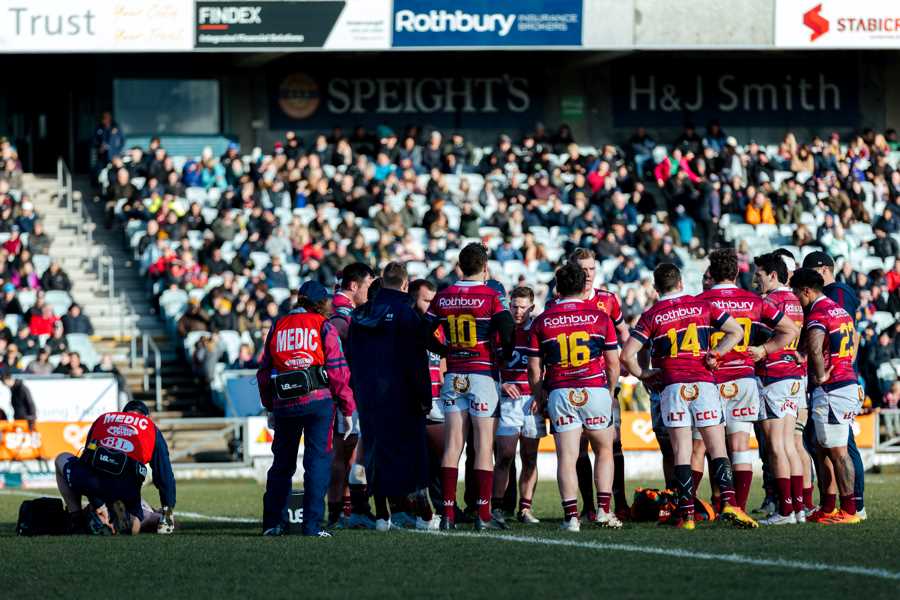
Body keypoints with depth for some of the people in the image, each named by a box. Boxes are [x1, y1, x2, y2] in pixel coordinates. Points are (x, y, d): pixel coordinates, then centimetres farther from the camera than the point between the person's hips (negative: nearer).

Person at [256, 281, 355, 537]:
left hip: (284, 403, 4)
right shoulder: (323, 326, 2)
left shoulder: (278, 327, 14)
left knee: (282, 462, 14)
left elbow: (264, 371, 15)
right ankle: (311, 524, -6)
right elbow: (338, 370, -4)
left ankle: (272, 523, 14)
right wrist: (347, 410, 0)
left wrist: (270, 408, 23)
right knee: (318, 460, 0)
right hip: (318, 400, -4)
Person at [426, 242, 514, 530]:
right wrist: (504, 356, 4)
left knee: (452, 445, 4)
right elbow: (507, 330, -15)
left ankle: (448, 514, 1)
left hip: (453, 377, 3)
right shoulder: (492, 296, -7)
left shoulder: (443, 297, 5)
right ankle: (483, 514, -4)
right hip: (484, 375, -3)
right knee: (484, 446, -1)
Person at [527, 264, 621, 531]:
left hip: (560, 394, 0)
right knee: (604, 451, 15)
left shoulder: (541, 322, 5)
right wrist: (610, 393, 19)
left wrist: (539, 397, 17)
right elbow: (613, 363, 5)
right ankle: (603, 510, 7)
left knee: (567, 457, 0)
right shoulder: (600, 317, 3)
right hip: (596, 390, 0)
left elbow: (534, 369, 4)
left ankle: (571, 516, -8)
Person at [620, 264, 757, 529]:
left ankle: (686, 513, -5)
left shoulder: (651, 316, 4)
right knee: (717, 448, 0)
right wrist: (716, 354, 7)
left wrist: (643, 375, 12)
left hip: (672, 386, -1)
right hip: (704, 384, 1)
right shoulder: (702, 305, 9)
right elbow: (736, 331, 8)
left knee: (682, 452, 0)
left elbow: (627, 355, -2)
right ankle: (729, 502, -16)